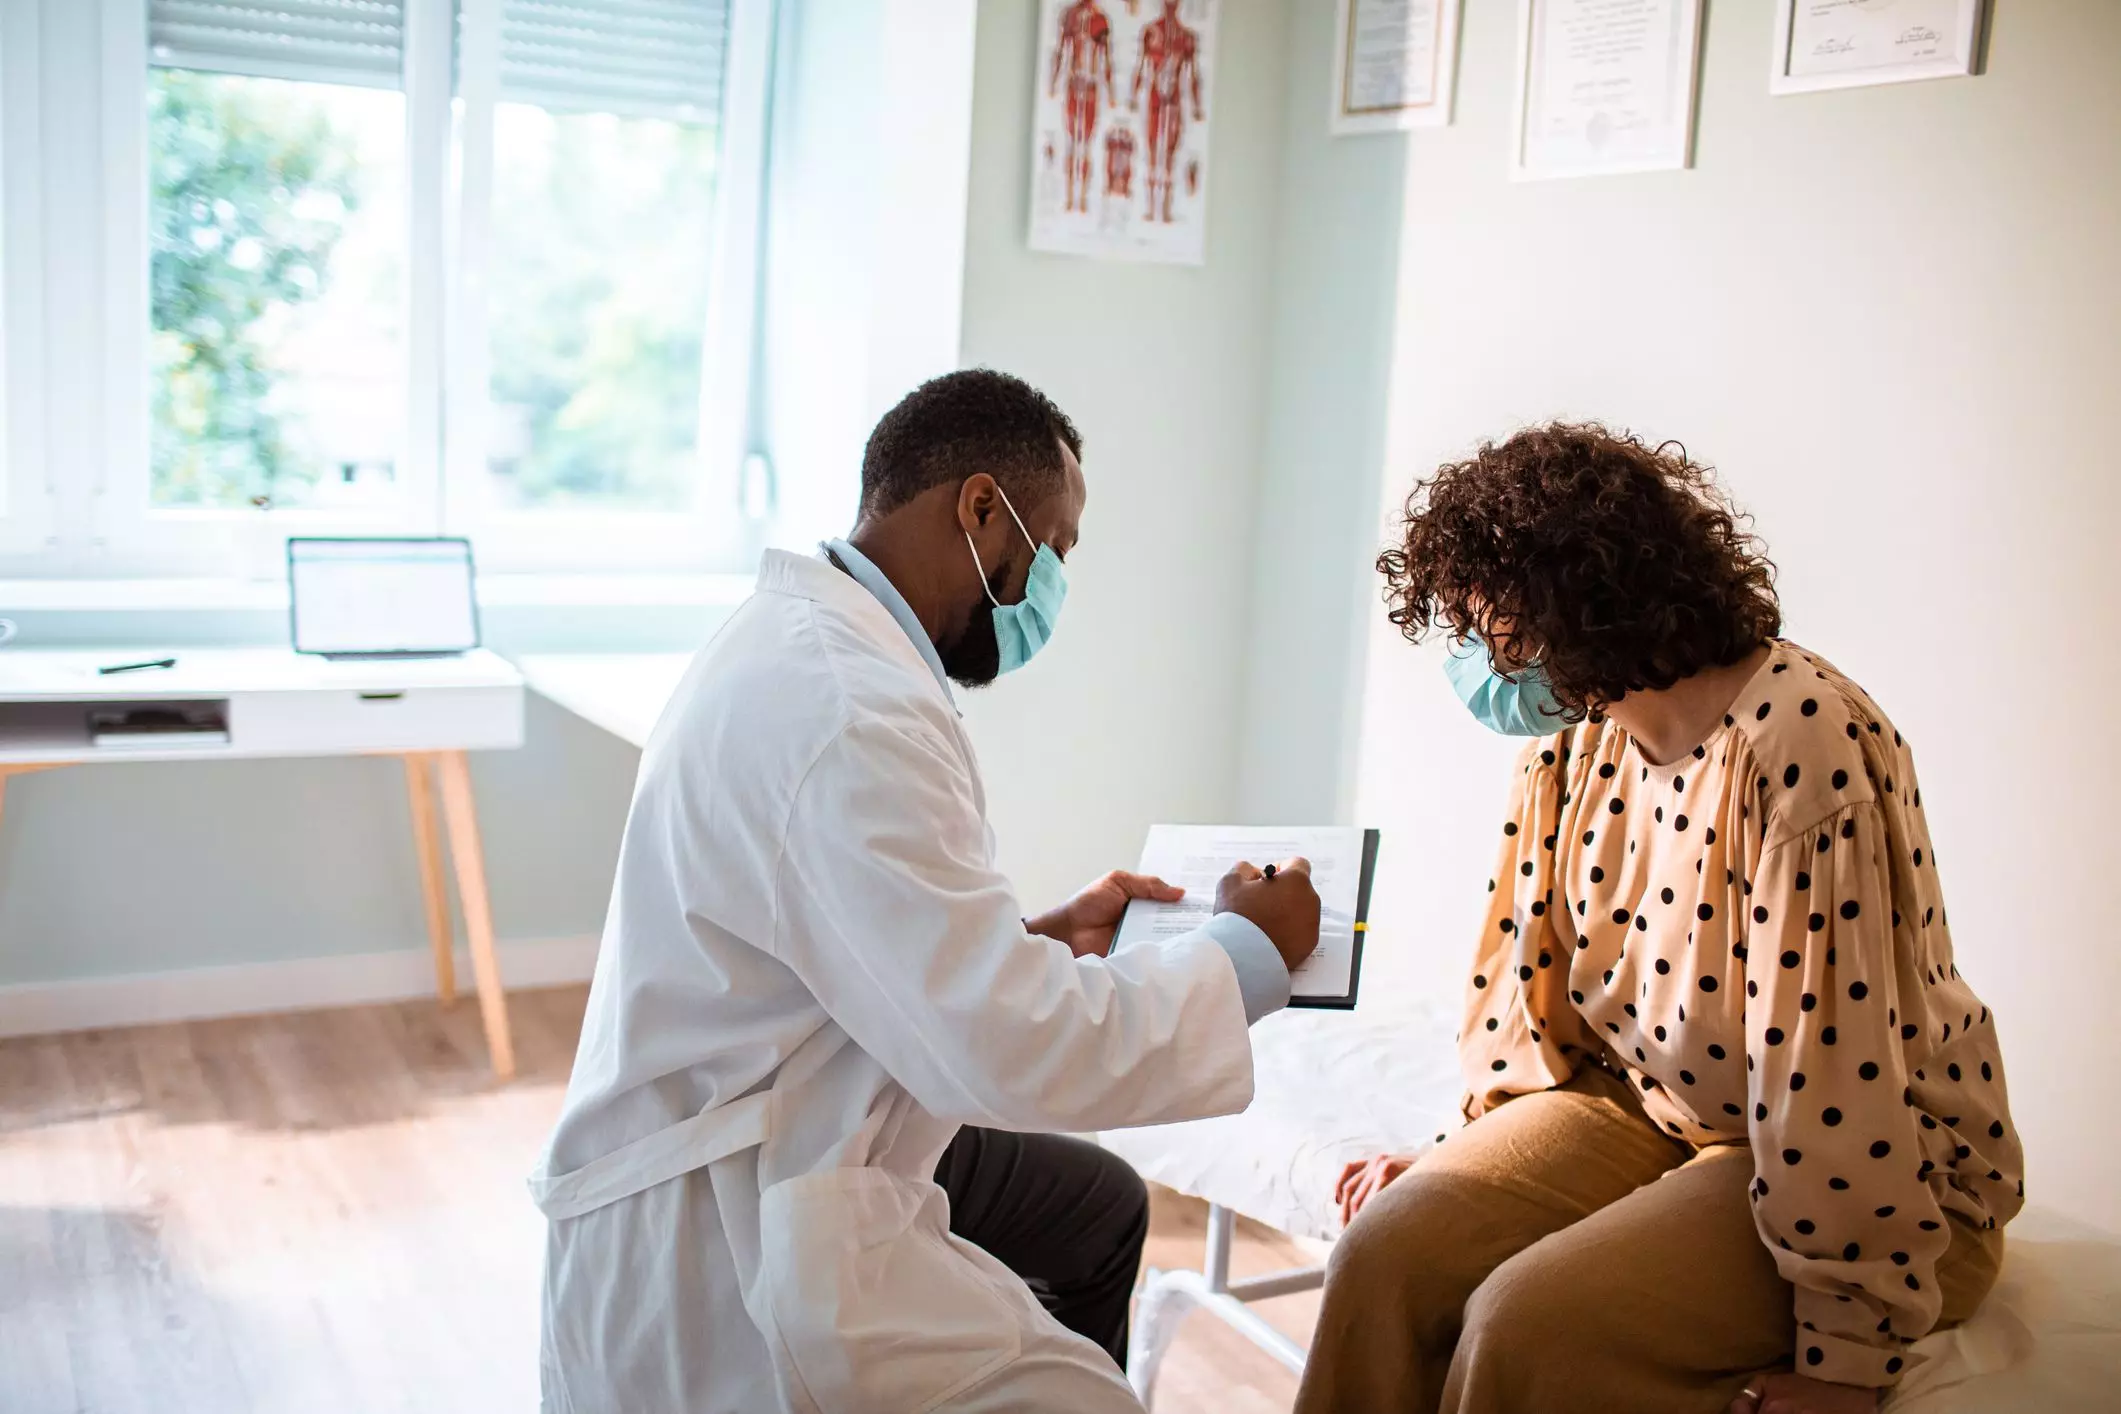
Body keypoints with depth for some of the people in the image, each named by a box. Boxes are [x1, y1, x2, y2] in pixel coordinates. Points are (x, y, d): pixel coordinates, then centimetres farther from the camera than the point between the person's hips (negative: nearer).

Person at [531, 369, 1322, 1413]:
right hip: (724, 1254, -11)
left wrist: (1042, 934, 12)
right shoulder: (850, 711, -26)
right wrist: (1246, 953, -13)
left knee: (1097, 1208, 22)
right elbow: (1017, 1051, -27)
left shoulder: (806, 639, 7)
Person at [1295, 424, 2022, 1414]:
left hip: (1883, 1177, -6)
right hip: (1643, 1109, 7)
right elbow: (1529, 989, 9)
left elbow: (1835, 1059, -26)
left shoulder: (1798, 738, -25)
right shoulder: (1570, 748, 1)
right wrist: (1484, 1165, 4)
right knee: (1389, 1254, -15)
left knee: (1530, 1329, -26)